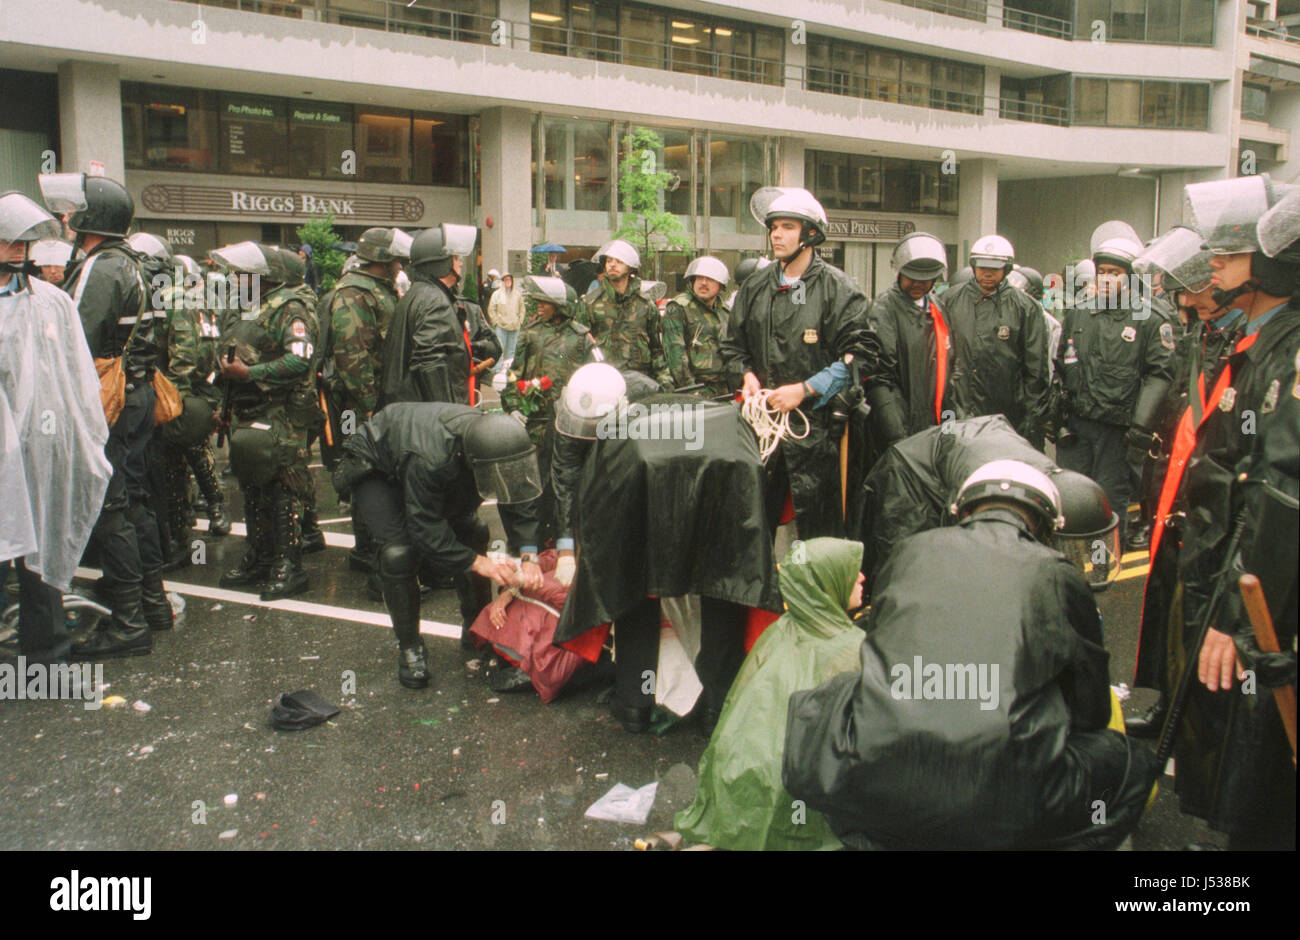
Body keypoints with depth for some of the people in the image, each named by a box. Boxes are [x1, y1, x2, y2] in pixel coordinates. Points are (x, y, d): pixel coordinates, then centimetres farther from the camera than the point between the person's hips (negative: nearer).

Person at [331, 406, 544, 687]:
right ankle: (409, 647, -4)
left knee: (474, 534, -4)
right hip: (374, 467, -6)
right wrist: (477, 562, -38)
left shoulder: (503, 446, -27)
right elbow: (426, 528, -38)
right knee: (399, 552, -23)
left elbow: (520, 504, -17)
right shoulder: (428, 460, -47)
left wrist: (528, 556, -31)